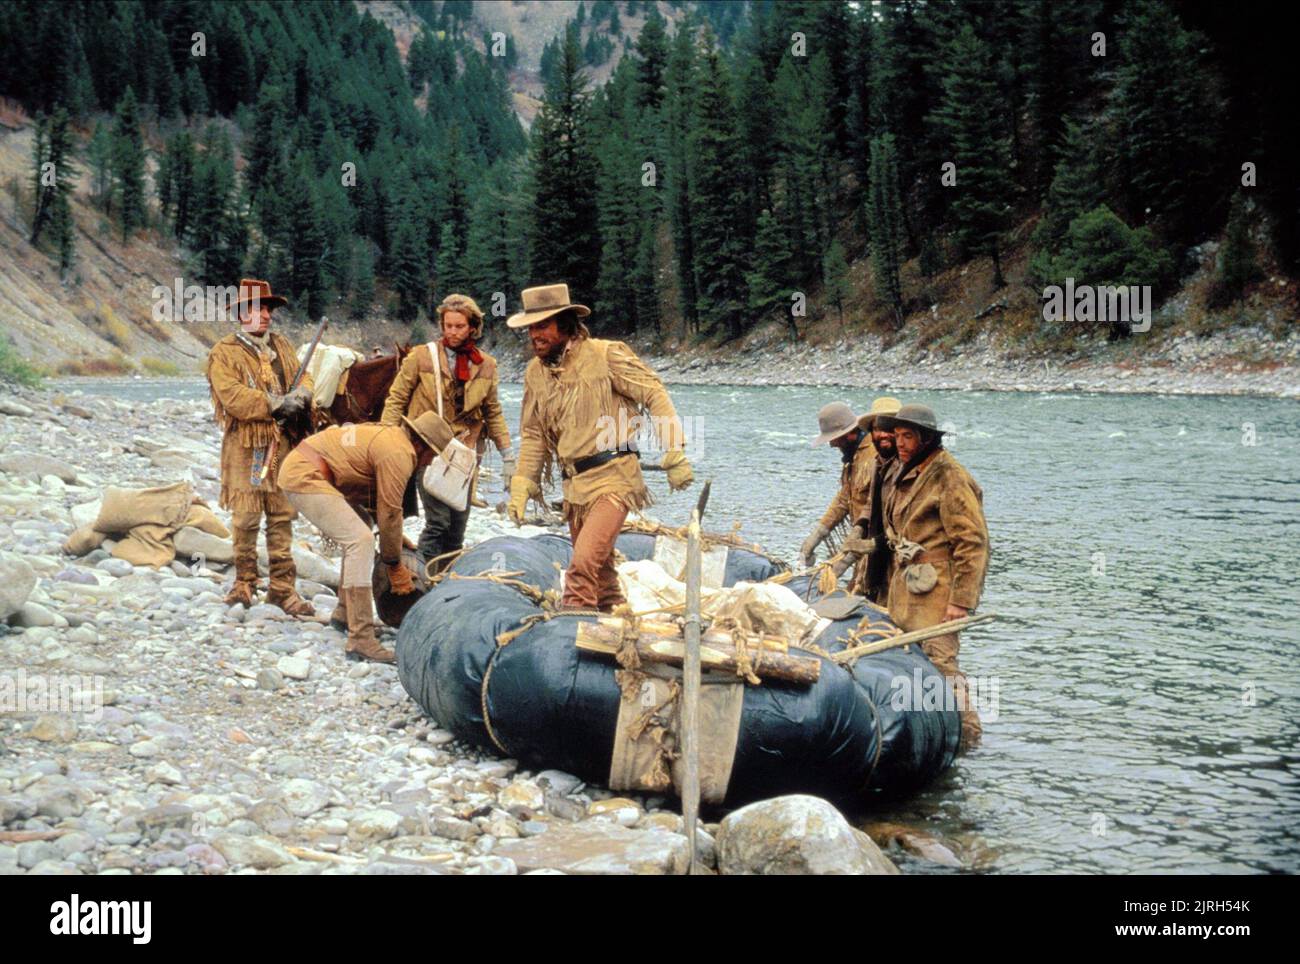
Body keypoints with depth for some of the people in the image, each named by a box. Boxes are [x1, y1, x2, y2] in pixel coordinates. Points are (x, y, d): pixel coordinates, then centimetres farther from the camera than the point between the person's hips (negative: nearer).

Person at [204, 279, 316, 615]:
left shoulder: (281, 346, 17)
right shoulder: (224, 353, -3)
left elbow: (303, 377, 14)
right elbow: (233, 397, -15)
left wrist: (301, 394, -9)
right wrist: (275, 404, -20)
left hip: (283, 442, 5)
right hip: (246, 445, -5)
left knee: (282, 516, 5)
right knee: (246, 517, -1)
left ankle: (283, 587, 9)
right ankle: (245, 581, 14)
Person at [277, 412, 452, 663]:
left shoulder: (388, 436, 19)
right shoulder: (399, 453, -13)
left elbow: (376, 502, 26)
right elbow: (390, 511, -11)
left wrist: (397, 539, 24)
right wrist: (396, 566, -2)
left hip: (296, 468, 11)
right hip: (305, 476, -11)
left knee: (357, 535, 23)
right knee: (361, 540, -17)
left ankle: (345, 612, 30)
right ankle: (361, 640, -21)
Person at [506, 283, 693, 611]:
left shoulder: (605, 355, -9)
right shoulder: (535, 372, 10)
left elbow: (654, 394, -8)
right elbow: (533, 435, 16)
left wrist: (674, 454, -12)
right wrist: (521, 484, 7)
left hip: (613, 477, -7)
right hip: (575, 486, 7)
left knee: (584, 562, -21)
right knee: (600, 570, 16)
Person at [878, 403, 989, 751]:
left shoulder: (950, 478, -13)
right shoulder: (905, 474, 15)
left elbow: (973, 542, -16)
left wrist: (961, 600, -20)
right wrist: (896, 579, 23)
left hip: (936, 590, -9)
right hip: (907, 587, 9)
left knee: (939, 660, -13)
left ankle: (966, 732, -3)